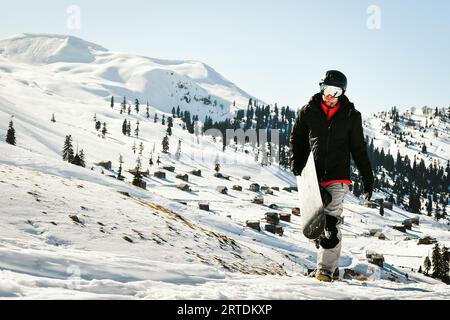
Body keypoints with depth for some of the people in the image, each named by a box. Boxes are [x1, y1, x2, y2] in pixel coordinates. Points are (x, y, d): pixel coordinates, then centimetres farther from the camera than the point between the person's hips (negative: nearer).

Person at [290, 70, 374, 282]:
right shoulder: (309, 111, 5)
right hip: (312, 177, 3)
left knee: (330, 223, -14)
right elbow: (296, 139, 15)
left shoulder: (351, 116, 2)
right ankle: (332, 267, 18)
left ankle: (325, 269, -14)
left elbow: (359, 150, 7)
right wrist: (296, 164, 0)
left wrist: (368, 180, 5)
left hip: (337, 177, -3)